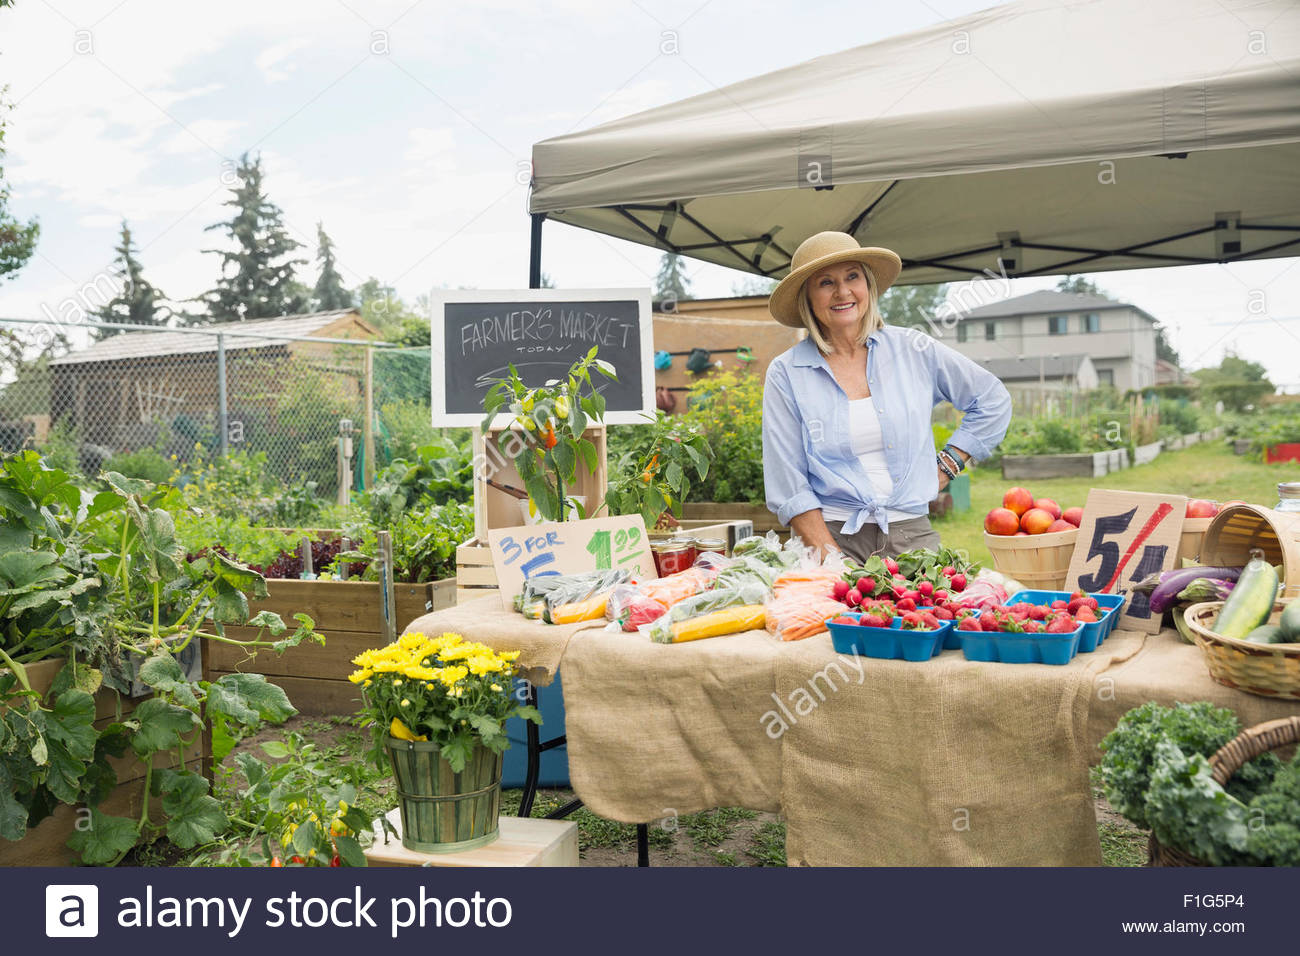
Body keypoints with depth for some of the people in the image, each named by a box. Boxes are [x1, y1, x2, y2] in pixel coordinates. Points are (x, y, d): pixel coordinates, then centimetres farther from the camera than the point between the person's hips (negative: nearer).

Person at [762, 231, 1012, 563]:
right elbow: (788, 488, -2)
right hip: (832, 537, -2)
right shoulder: (786, 374, 1)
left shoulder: (911, 349, 7)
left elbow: (993, 400, 20)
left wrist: (946, 465, 11)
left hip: (911, 535, 2)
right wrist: (833, 559, -12)